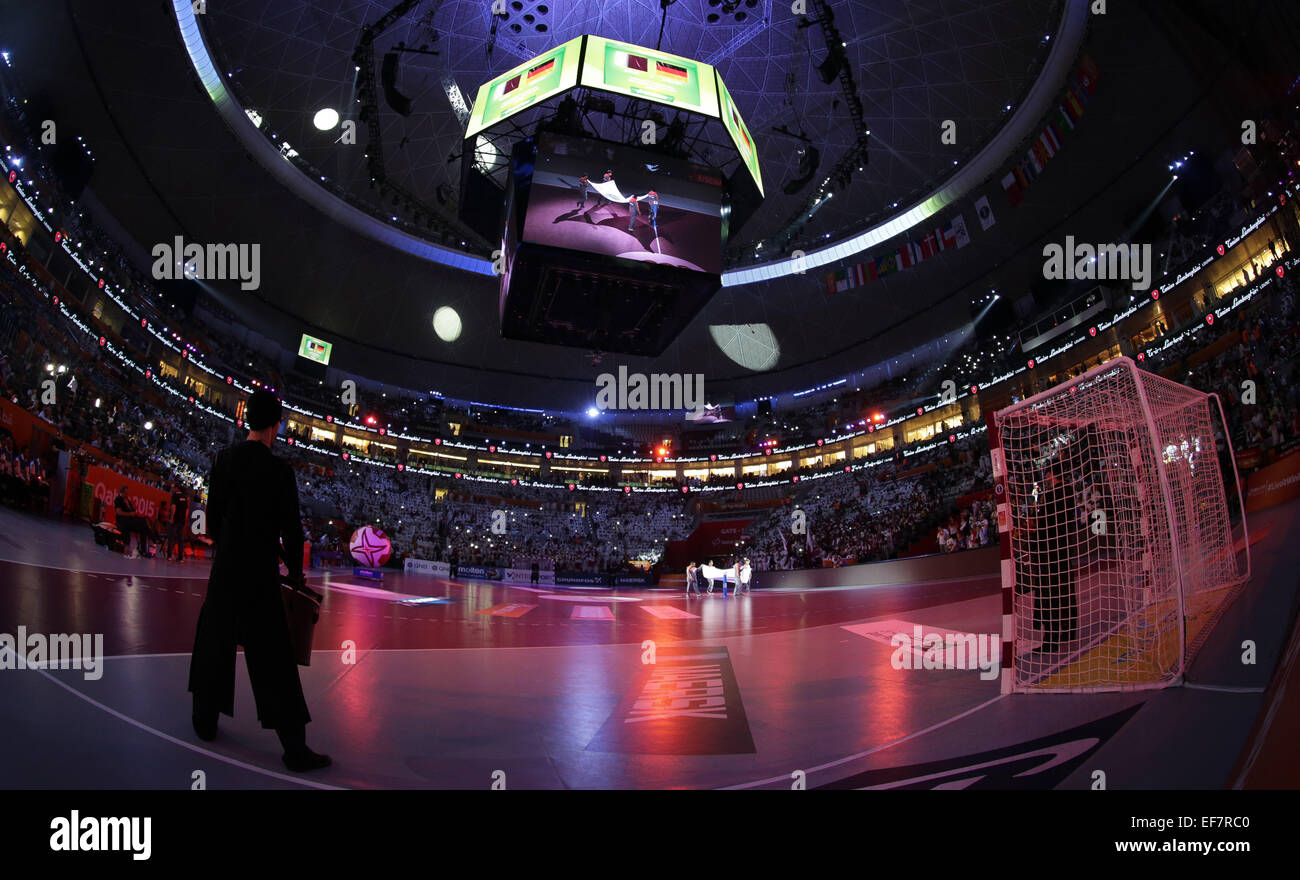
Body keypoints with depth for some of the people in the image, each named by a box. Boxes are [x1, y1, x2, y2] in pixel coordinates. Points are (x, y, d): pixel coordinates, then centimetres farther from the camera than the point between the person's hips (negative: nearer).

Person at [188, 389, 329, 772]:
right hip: (261, 571, -4)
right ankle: (294, 747, 1)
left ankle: (205, 719, 34)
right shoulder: (279, 469, -13)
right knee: (273, 658, -2)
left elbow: (213, 514, 6)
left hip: (225, 568, 5)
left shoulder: (225, 459, 0)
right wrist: (295, 571, 4)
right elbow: (291, 528, -11)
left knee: (215, 642, 20)